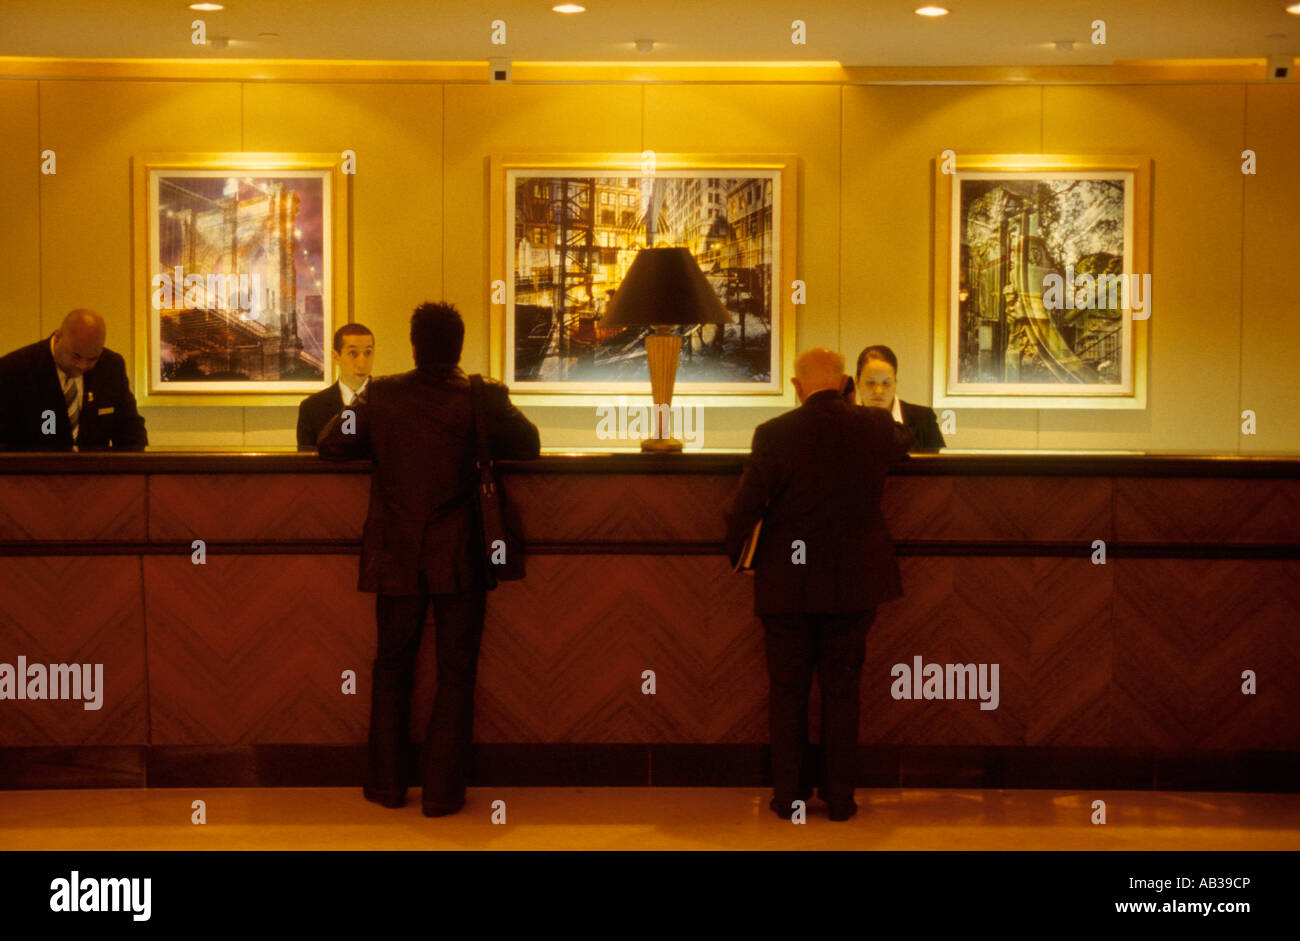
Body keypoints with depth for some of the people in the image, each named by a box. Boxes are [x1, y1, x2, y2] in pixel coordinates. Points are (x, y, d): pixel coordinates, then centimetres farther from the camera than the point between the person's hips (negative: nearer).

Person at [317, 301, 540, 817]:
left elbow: (330, 445, 4)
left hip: (397, 557, 1)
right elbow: (527, 445, 2)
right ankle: (442, 789, 10)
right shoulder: (483, 397, -8)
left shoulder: (381, 395, -4)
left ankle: (386, 782, 21)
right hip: (461, 560, -1)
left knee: (392, 668, 15)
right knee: (455, 673, 8)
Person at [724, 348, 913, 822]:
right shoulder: (875, 426, -5)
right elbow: (904, 441, 20)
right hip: (853, 585, 2)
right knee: (842, 691, 11)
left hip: (786, 583, -1)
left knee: (789, 693, 10)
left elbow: (746, 505, -9)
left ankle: (787, 796, 17)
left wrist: (733, 550, 9)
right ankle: (840, 797, 16)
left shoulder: (773, 433, -13)